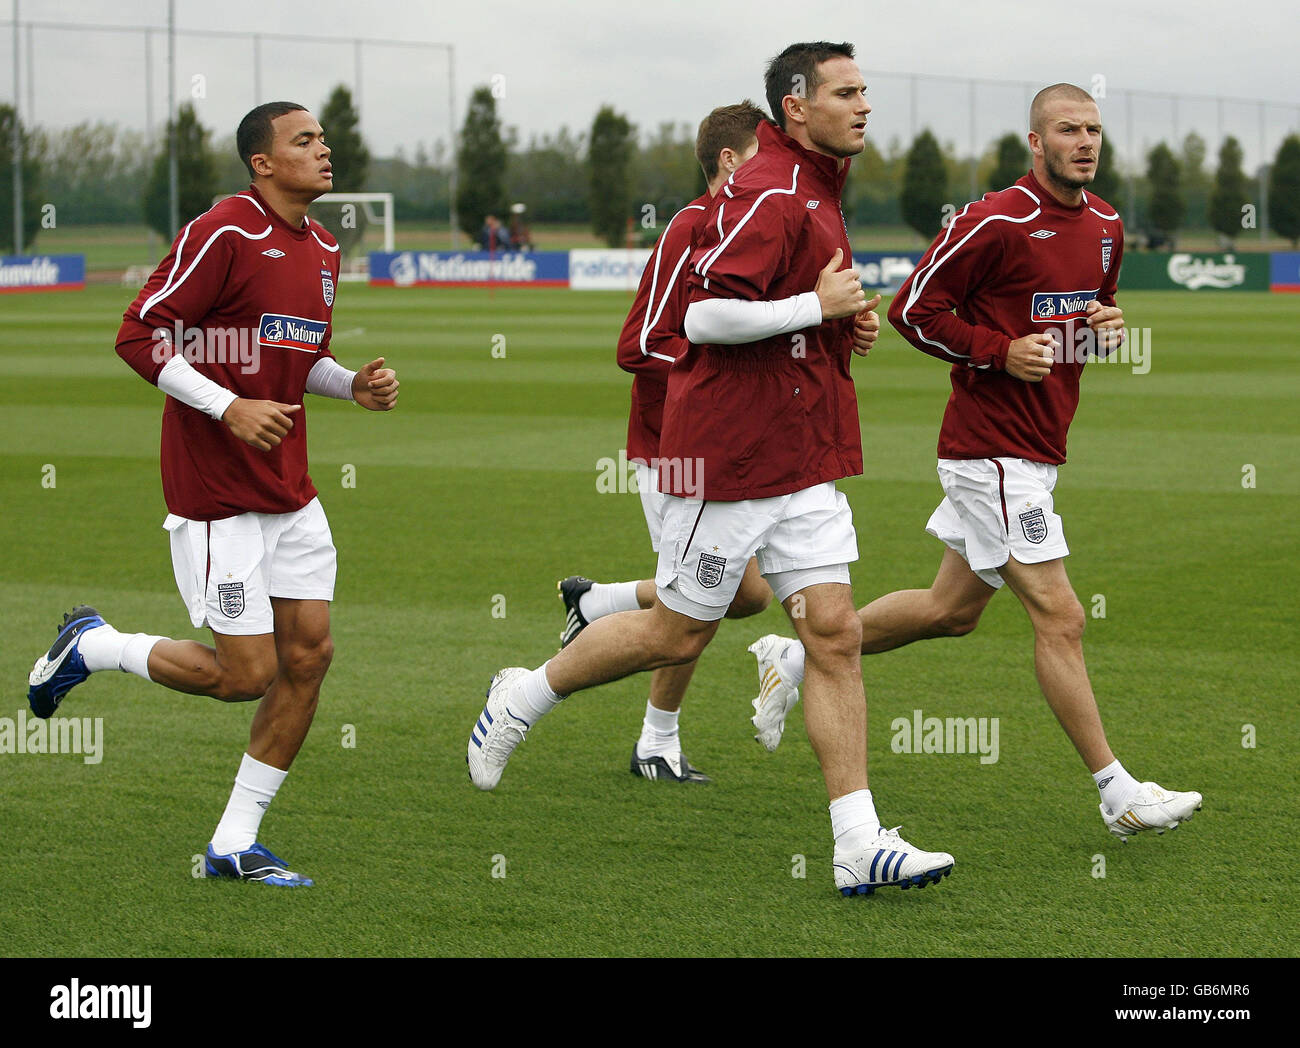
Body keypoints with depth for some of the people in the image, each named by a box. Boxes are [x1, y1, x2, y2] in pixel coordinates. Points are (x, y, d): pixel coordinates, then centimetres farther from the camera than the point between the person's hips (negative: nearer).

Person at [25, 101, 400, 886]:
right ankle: (93, 646, 19)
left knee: (309, 653, 1)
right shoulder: (224, 233, -15)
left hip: (290, 491, 8)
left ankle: (235, 843, 11)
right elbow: (140, 335, -16)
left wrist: (355, 385, 5)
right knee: (245, 674, -6)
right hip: (216, 493, -8)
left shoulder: (322, 248, 12)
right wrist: (229, 407, -23)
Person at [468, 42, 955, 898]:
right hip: (734, 456, -9)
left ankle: (860, 846, -3)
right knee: (678, 633, 4)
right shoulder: (769, 193, -16)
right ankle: (523, 698, 27)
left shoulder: (817, 192, 16)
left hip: (804, 459, 9)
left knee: (835, 635, 0)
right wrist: (818, 307, -19)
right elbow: (706, 314, -25)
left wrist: (844, 324, 11)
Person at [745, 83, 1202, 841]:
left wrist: (1108, 326, 2)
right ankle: (1118, 795, -2)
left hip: (1038, 450, 9)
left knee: (952, 611, 17)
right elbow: (913, 309, -10)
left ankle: (800, 657, 32)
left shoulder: (1105, 224, 10)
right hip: (992, 445, -9)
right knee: (1059, 616, -8)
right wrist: (1001, 352, -18)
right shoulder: (995, 222, -15)